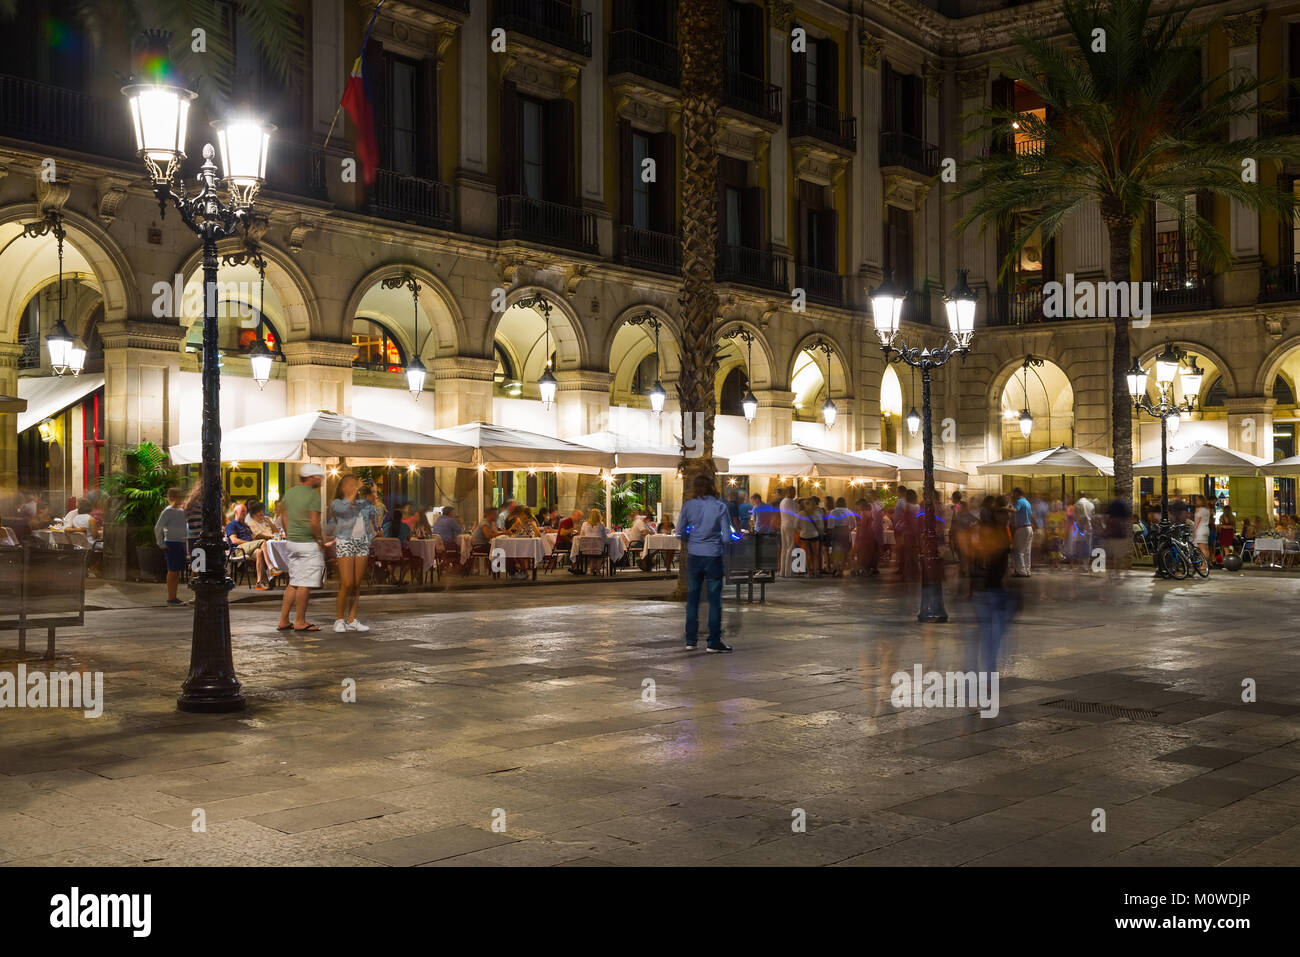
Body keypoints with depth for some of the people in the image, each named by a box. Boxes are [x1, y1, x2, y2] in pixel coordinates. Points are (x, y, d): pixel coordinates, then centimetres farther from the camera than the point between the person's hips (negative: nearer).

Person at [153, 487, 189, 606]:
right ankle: (170, 598, -2)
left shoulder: (181, 510, 16)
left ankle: (174, 597, 15)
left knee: (178, 571, 9)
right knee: (172, 571, -6)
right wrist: (161, 544, -13)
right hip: (172, 543, -8)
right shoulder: (168, 511, -8)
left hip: (181, 543, 8)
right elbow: (157, 528, -12)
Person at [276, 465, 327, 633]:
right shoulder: (313, 494, -13)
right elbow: (314, 522, -18)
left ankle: (283, 621, 13)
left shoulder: (290, 493, 11)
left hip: (291, 543, 8)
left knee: (294, 583, 14)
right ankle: (300, 622, 4)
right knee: (305, 584, -1)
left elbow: (285, 518, 14)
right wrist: (321, 540, -7)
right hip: (308, 543, -8)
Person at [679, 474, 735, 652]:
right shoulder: (720, 506, -6)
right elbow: (727, 535, -8)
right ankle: (713, 642, 4)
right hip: (714, 556, -2)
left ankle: (690, 640, 15)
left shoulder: (688, 505, -2)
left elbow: (682, 533, 2)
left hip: (693, 556, 2)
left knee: (692, 598, 12)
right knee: (715, 599, 5)